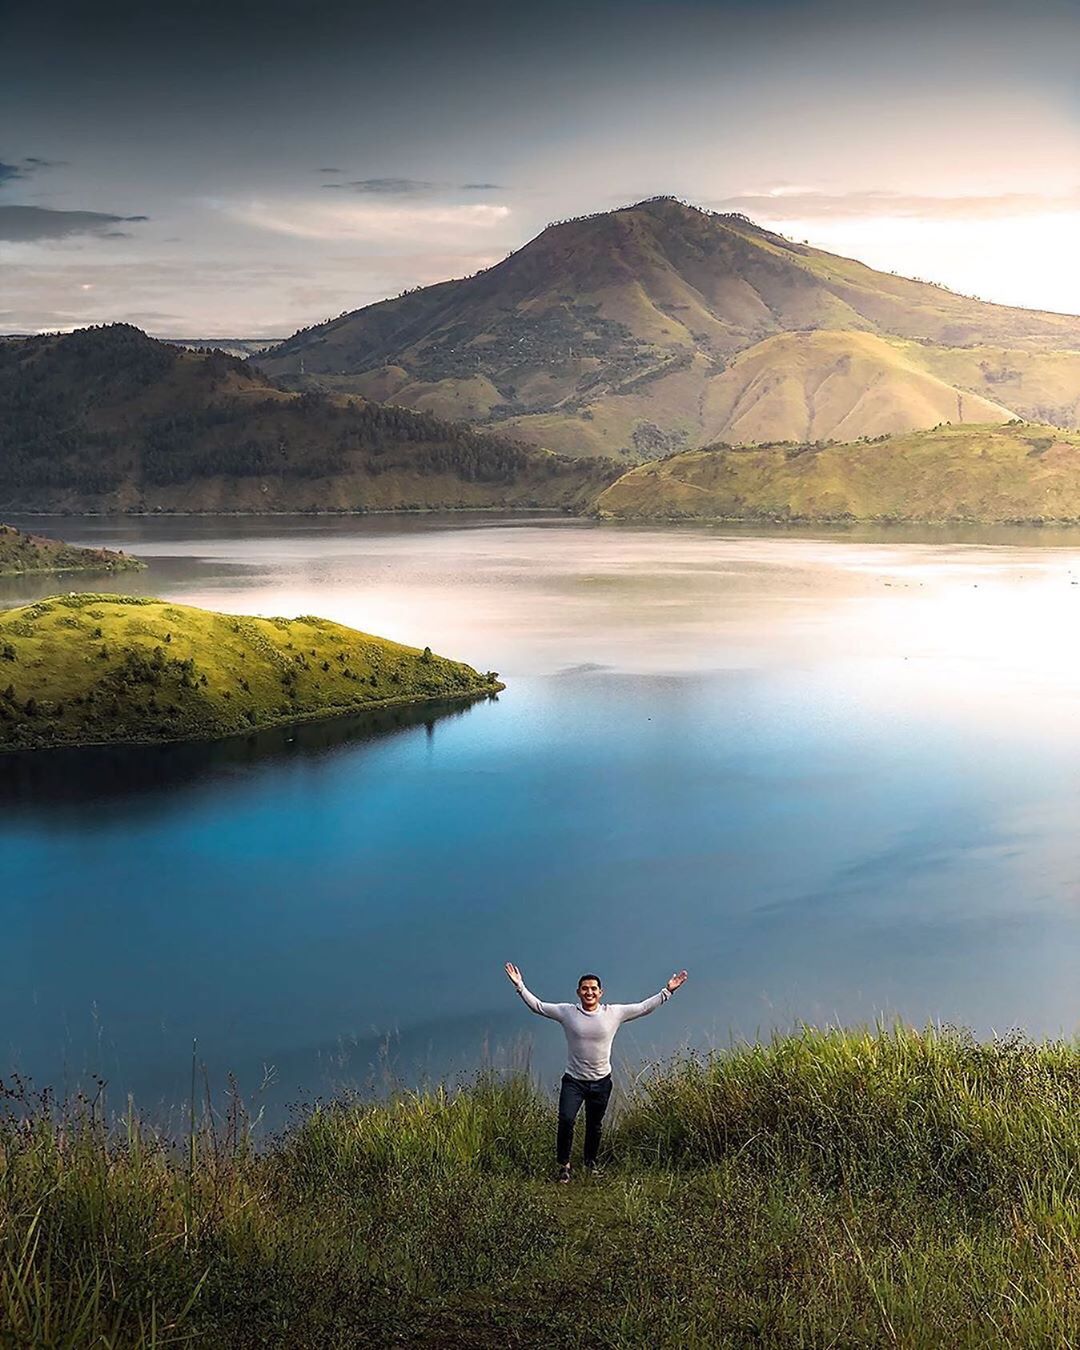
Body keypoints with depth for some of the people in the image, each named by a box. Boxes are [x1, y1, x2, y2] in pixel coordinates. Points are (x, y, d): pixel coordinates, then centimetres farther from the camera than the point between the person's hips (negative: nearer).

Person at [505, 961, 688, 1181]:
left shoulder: (614, 1013, -2)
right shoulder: (567, 1012, -5)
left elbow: (644, 1007, 4)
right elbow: (537, 1006, 0)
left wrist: (667, 990, 0)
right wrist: (520, 986, -9)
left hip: (601, 1081, 2)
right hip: (573, 1080, -2)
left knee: (595, 1126, 14)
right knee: (566, 1120, -18)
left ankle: (591, 1163, 37)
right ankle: (563, 1165, 1)